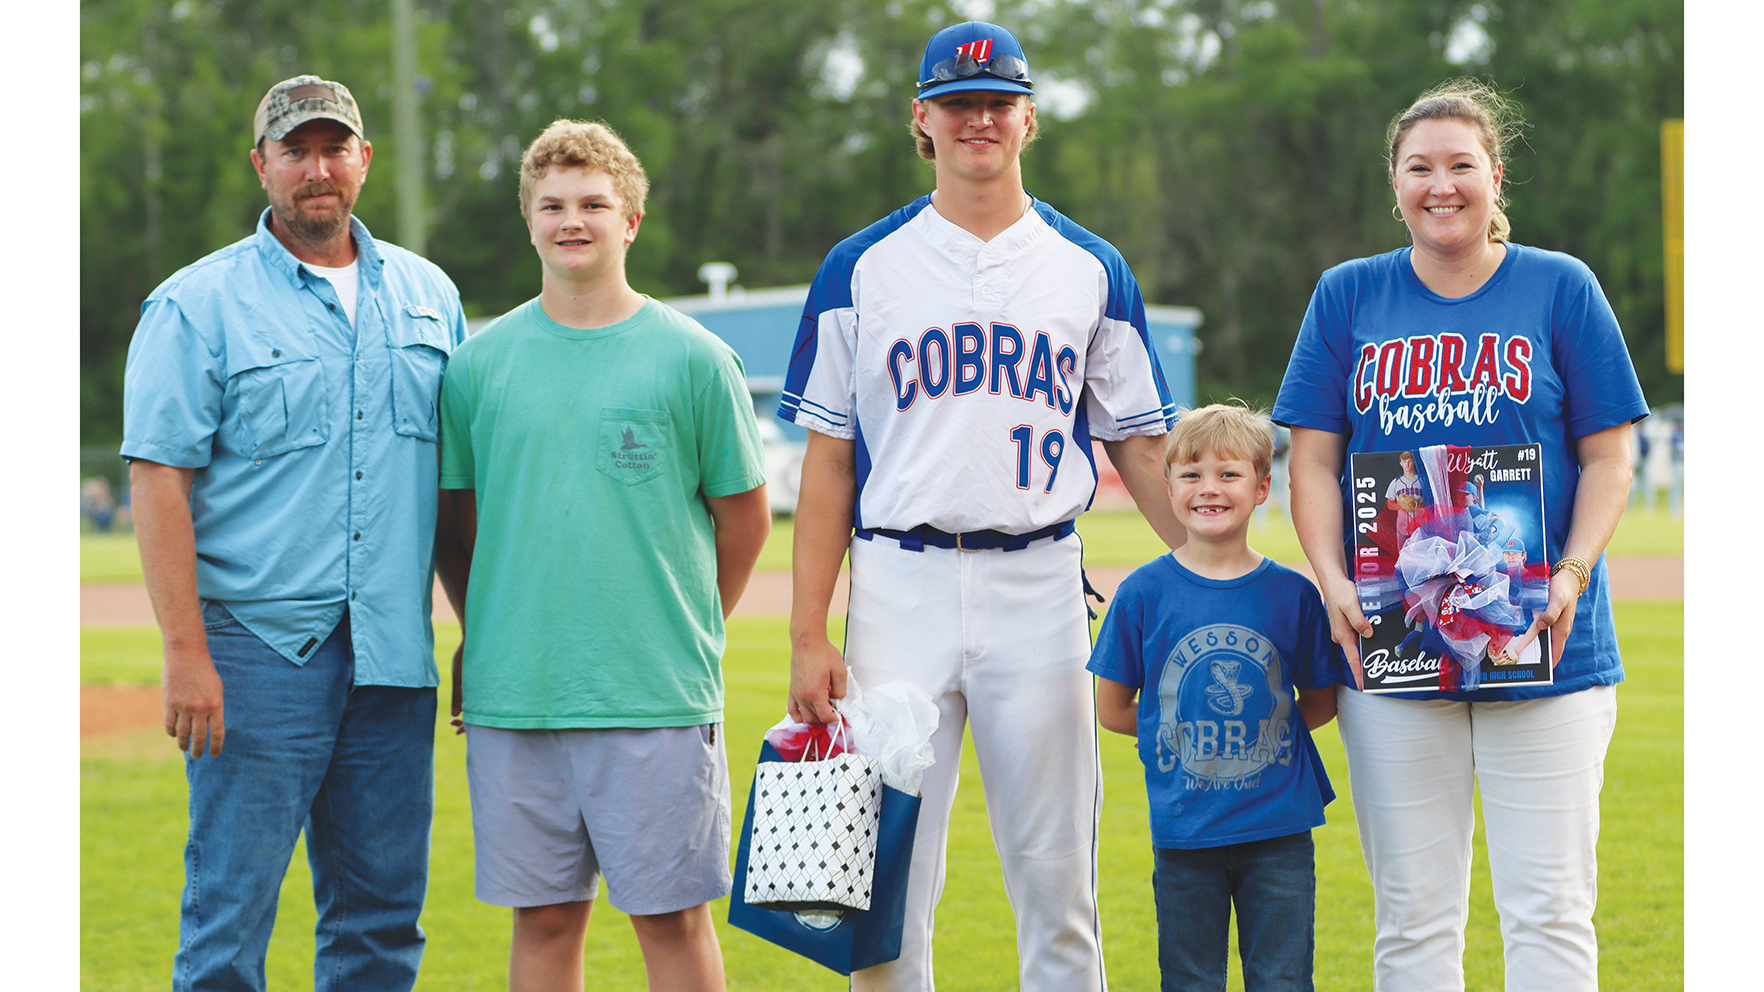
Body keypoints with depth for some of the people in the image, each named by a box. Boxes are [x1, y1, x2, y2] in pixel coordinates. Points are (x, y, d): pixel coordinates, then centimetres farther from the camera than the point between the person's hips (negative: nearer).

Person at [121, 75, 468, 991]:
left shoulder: (428, 296, 13)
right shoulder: (196, 306, -2)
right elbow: (158, 478, -8)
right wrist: (185, 652, -16)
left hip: (394, 655, 5)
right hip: (259, 649, -5)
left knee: (384, 915, 8)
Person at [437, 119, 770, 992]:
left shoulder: (693, 359, 1)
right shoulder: (481, 361, 7)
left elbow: (745, 517, 8)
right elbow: (456, 516, 15)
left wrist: (683, 632, 10)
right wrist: (482, 634, 11)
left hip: (657, 698, -2)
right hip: (510, 693, 2)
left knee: (672, 916, 1)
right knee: (543, 917, 6)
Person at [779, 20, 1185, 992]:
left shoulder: (1091, 271, 9)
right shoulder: (861, 267, 5)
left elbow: (1141, 447, 12)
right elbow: (829, 461, 5)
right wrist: (808, 635, -2)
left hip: (1039, 589, 1)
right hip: (900, 579, -1)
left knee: (1054, 875, 4)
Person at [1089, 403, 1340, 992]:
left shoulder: (1292, 594, -1)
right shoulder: (1144, 593, -3)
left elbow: (1321, 702, 8)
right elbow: (1112, 710, 4)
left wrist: (1257, 731, -2)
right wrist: (1183, 731, -2)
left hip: (1279, 832, 0)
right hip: (1184, 830, 0)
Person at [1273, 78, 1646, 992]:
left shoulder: (1560, 289, 4)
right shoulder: (1347, 296, 8)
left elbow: (1608, 455, 3)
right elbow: (1313, 460, 7)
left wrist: (1573, 573, -12)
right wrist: (1332, 579, -9)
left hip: (1542, 644, -1)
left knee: (1550, 907, -3)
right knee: (1413, 914, 4)